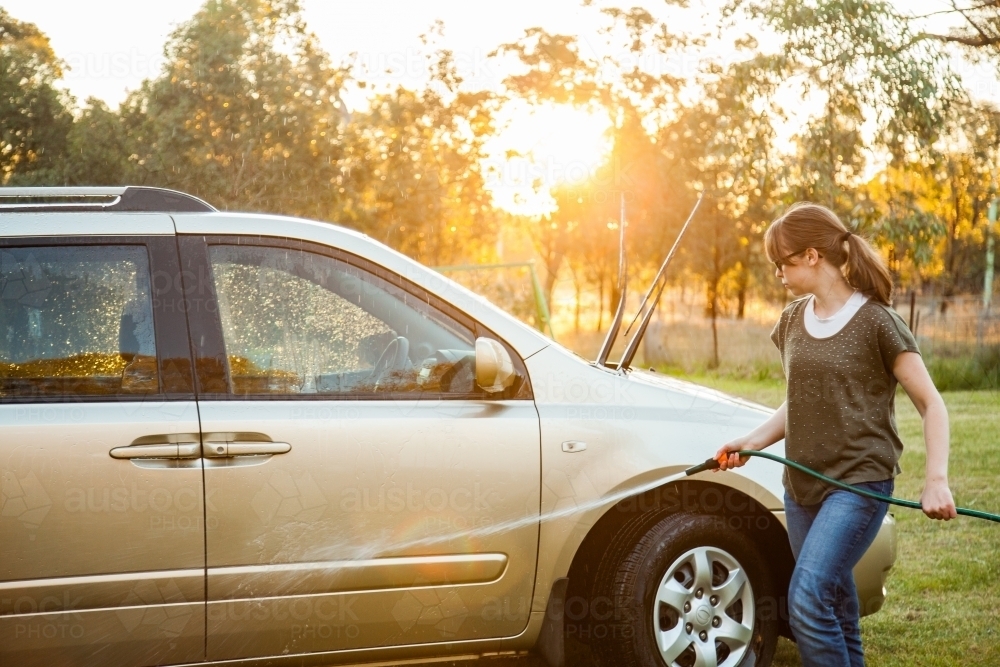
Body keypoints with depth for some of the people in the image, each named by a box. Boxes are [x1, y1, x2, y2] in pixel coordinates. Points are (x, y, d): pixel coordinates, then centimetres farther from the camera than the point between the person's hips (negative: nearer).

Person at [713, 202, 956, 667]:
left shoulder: (875, 322, -10)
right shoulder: (793, 320, 8)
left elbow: (931, 404, -7)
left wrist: (936, 479, -20)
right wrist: (752, 441, 4)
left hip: (859, 483, -6)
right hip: (802, 485, 6)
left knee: (807, 599, -20)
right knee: (835, 609, 10)